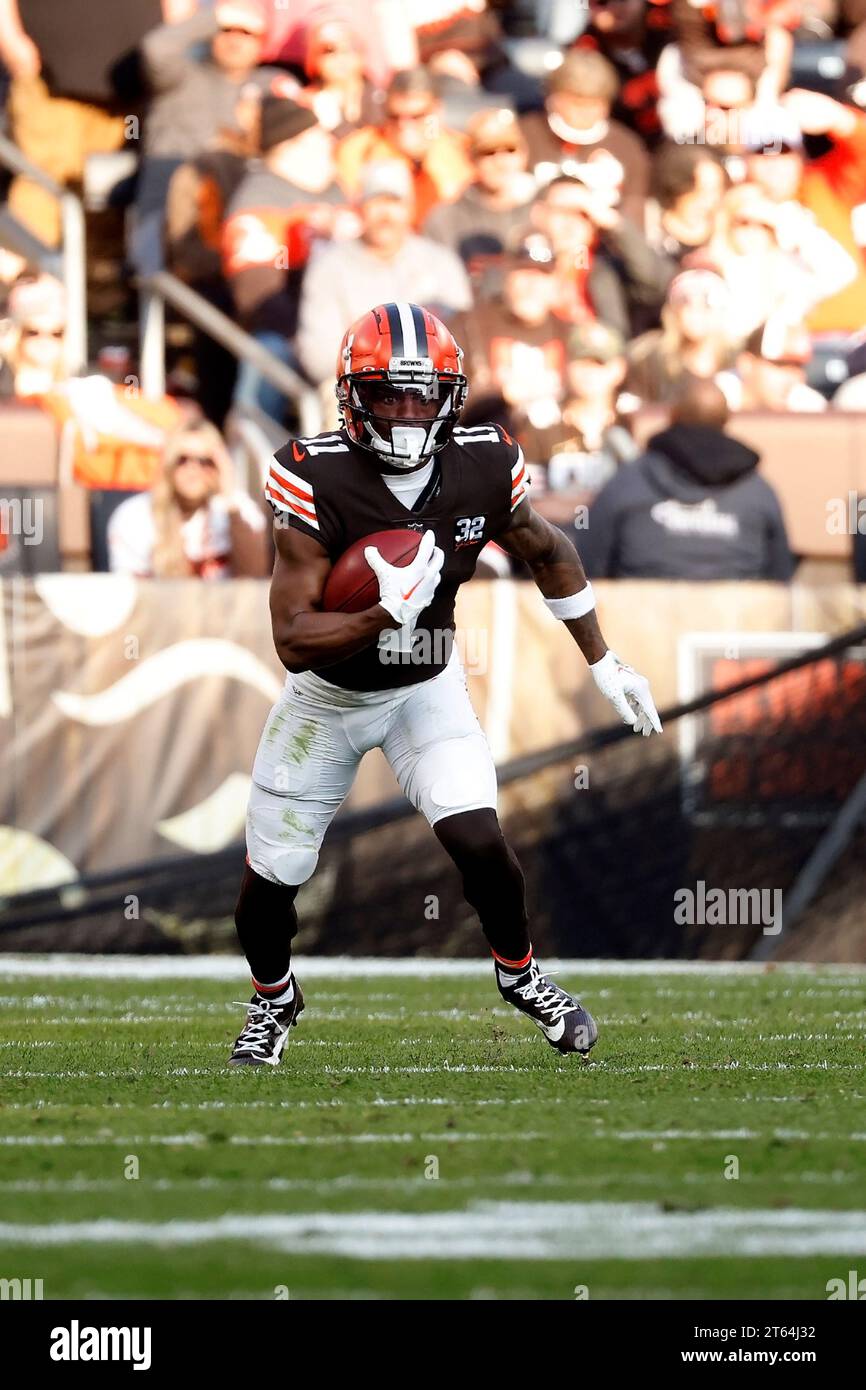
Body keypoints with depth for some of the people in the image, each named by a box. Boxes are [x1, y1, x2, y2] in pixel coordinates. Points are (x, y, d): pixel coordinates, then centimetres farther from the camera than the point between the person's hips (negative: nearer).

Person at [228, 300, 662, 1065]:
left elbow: (549, 554, 3)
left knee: (478, 838, -18)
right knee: (269, 882, 4)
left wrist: (605, 663, 5)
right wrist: (388, 613, -42)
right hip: (326, 695, -1)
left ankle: (521, 974, 13)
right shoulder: (317, 480, -30)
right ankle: (274, 999, 37)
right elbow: (294, 641, -29)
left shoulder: (484, 468, -19)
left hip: (425, 688, 1)